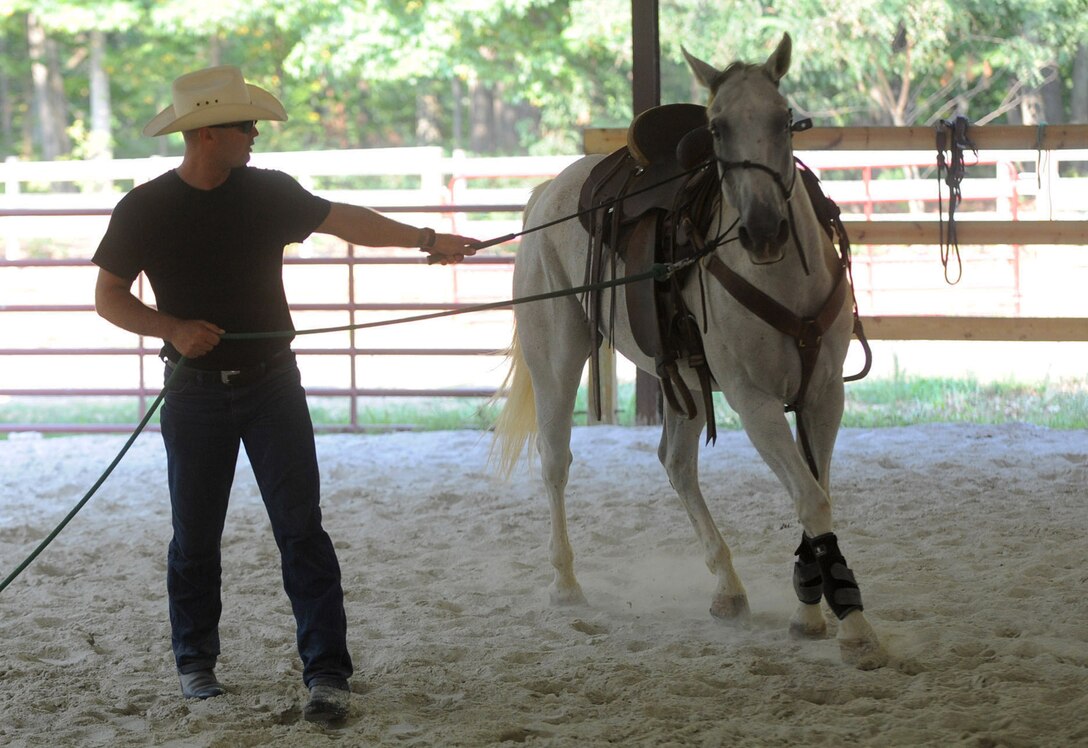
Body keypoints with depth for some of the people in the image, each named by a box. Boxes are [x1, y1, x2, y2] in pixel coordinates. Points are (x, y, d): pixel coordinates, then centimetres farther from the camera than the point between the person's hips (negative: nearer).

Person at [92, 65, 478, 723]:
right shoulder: (144, 211, -6)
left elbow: (343, 221, 5)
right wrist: (172, 327, -18)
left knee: (301, 528, -5)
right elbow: (109, 297, -2)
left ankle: (327, 672, -5)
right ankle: (196, 661, 25)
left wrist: (427, 240, -3)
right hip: (196, 391, -1)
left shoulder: (269, 192, 0)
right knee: (196, 534, 8)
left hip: (272, 384, 1)